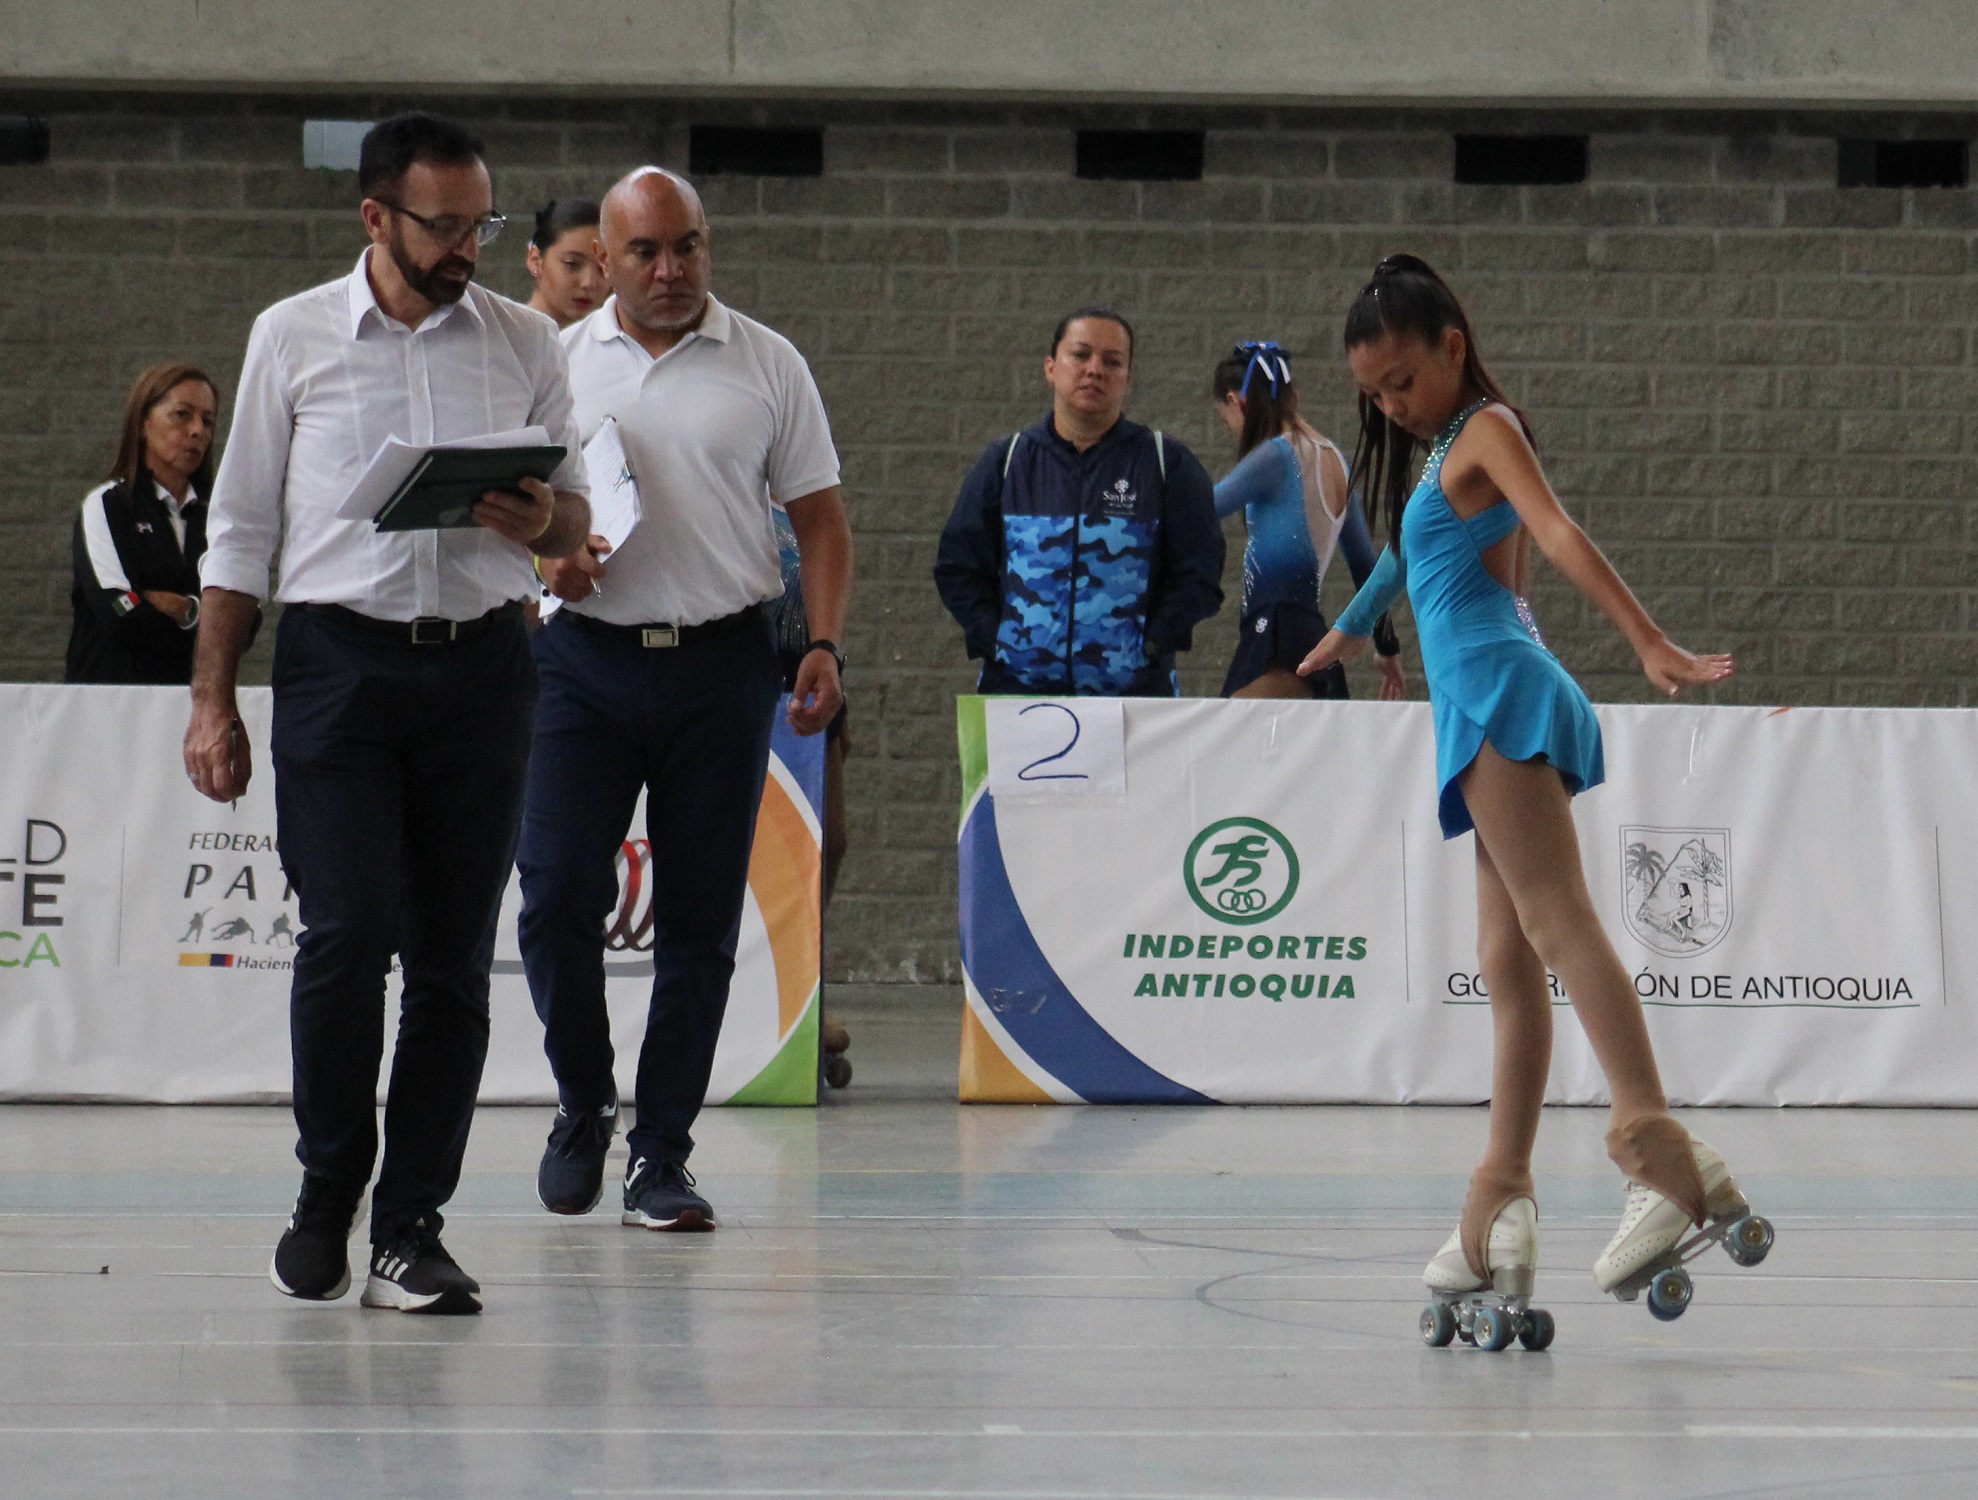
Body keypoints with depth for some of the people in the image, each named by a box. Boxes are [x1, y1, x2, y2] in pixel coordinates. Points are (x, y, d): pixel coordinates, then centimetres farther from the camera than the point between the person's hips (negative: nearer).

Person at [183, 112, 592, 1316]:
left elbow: (578, 520, 14)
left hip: (482, 664, 2)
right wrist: (213, 701, 3)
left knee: (455, 956, 0)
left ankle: (411, 1225, 5)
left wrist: (544, 520, -11)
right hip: (339, 661, -2)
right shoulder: (293, 338, 6)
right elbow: (242, 531, 8)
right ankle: (327, 1192, 10)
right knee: (347, 936, -11)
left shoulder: (527, 345, 10)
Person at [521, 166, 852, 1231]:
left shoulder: (767, 365, 7)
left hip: (721, 664, 0)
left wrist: (824, 645, -5)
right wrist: (547, 554, -11)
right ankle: (583, 1104, 16)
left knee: (700, 922, 1)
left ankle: (660, 1155, 9)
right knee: (557, 897, -8)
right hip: (585, 661, 0)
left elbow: (819, 516, 8)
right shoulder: (559, 363, 8)